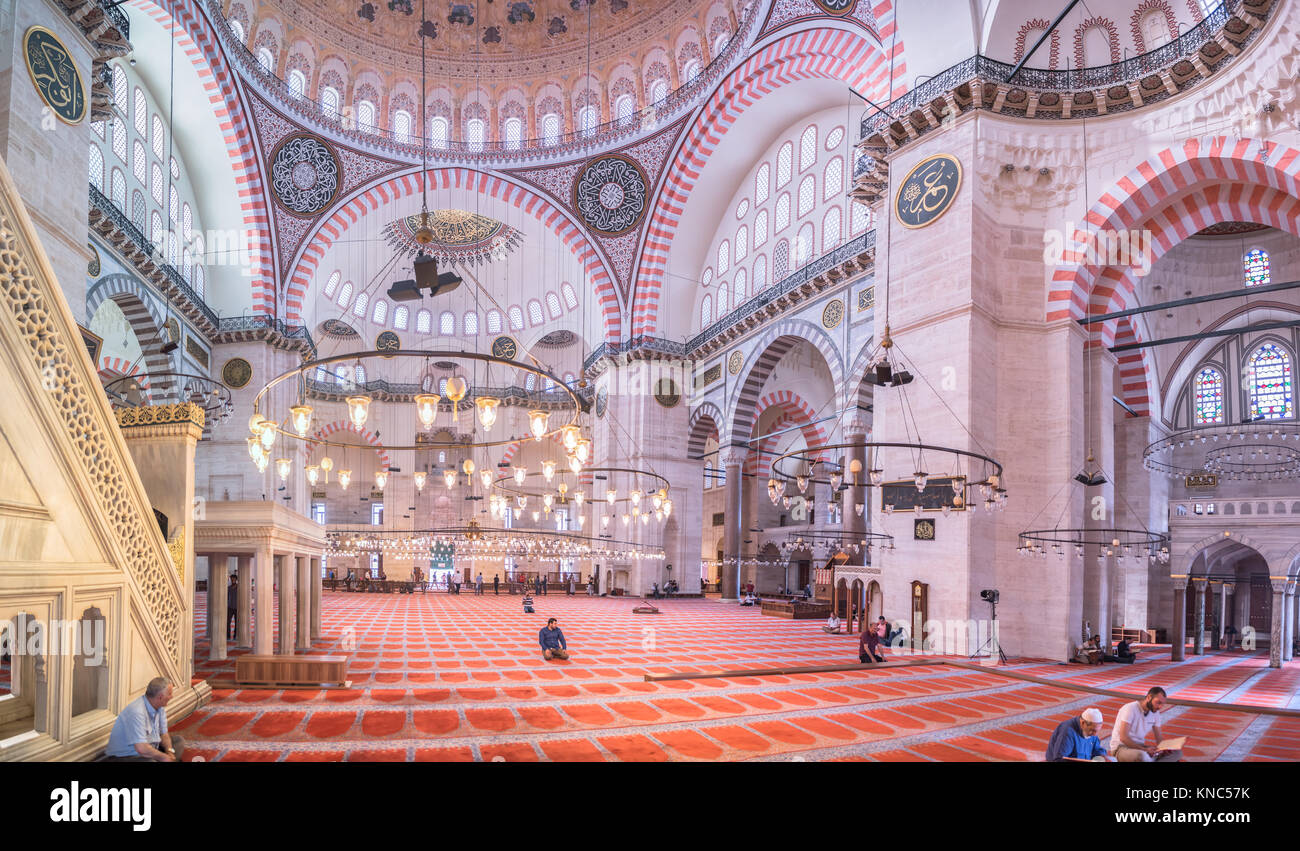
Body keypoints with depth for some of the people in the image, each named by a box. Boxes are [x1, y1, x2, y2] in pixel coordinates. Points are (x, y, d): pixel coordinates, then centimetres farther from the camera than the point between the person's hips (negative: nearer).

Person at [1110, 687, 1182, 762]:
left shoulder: (1155, 713, 6)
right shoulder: (1130, 709, -18)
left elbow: (1159, 738, 9)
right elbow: (1123, 738, -23)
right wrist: (1145, 749, -29)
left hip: (1140, 747, 8)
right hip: (1121, 747, -8)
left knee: (1177, 753, -9)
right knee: (1142, 756, -42)